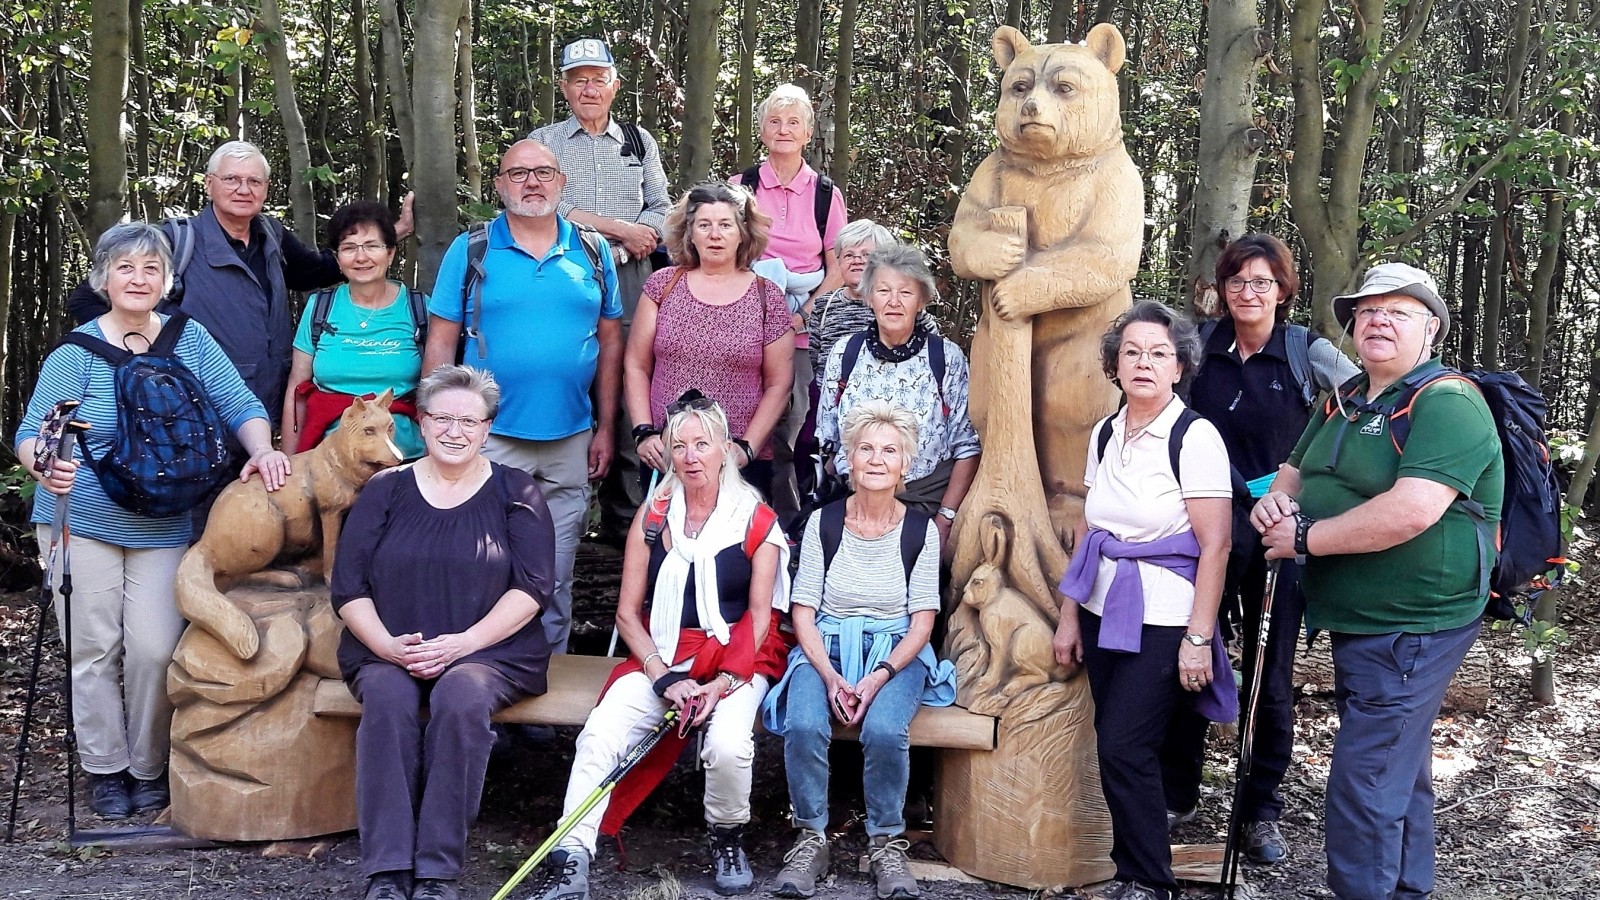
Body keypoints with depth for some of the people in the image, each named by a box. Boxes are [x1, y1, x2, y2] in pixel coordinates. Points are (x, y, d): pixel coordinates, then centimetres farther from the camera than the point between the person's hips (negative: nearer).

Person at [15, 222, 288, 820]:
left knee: (154, 649, -5)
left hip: (164, 529, 1)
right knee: (94, 651, 2)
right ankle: (105, 770, 17)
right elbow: (31, 434, -9)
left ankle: (149, 771, 13)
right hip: (83, 522, -1)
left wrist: (262, 452, -20)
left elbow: (240, 407, 0)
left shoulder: (189, 340, 2)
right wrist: (44, 464, -32)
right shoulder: (77, 352, -6)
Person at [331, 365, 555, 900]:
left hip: (490, 651, -1)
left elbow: (532, 587, -3)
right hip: (387, 651, 2)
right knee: (387, 700, -31)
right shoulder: (385, 490, 12)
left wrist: (462, 643, -15)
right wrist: (389, 646, -13)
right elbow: (348, 588, 6)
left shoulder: (515, 493, 8)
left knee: (462, 699, -34)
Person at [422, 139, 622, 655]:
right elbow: (440, 344, 0)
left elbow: (610, 343, 9)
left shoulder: (593, 253, 7)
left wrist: (605, 428, 5)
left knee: (556, 579, 10)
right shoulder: (469, 251, 1)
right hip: (489, 438, -2)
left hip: (570, 440, 2)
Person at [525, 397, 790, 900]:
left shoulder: (757, 521, 2)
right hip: (659, 658, 2)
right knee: (599, 734, -26)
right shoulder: (652, 516, 7)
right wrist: (665, 678, -10)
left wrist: (720, 684, -15)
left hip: (735, 661, -2)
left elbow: (760, 619, 0)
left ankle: (727, 840, -1)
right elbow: (628, 613, 5)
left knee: (727, 744, -31)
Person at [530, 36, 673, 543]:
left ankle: (625, 517, 5)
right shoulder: (544, 142, 8)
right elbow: (549, 210, -6)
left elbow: (662, 210, 14)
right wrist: (620, 228, -7)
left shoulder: (638, 141, 18)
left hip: (630, 279, 2)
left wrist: (638, 236, -7)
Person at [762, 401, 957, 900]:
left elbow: (922, 622, -1)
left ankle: (888, 844, -12)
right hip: (825, 648, 1)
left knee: (885, 730, -33)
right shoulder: (823, 522, 2)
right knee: (804, 726, -31)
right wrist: (830, 676, -16)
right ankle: (812, 839, -11)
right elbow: (803, 612, 0)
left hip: (895, 652, -1)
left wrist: (879, 677, -17)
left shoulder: (920, 529, 1)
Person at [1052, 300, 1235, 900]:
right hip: (1104, 615, 6)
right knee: (1115, 748, 7)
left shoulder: (1196, 436, -11)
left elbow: (1216, 546, -14)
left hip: (1162, 622, -6)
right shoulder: (1105, 434, 7)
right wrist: (1069, 616, 12)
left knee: (1123, 749, -7)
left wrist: (1198, 638, -16)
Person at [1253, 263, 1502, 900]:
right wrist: (1276, 498, -3)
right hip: (1353, 624, 9)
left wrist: (1306, 537, -21)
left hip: (1411, 630, -9)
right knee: (1400, 769, 21)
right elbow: (1297, 468, 22)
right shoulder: (1345, 401, 11)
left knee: (1363, 785, -9)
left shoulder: (1449, 404, -17)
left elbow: (1411, 512, -30)